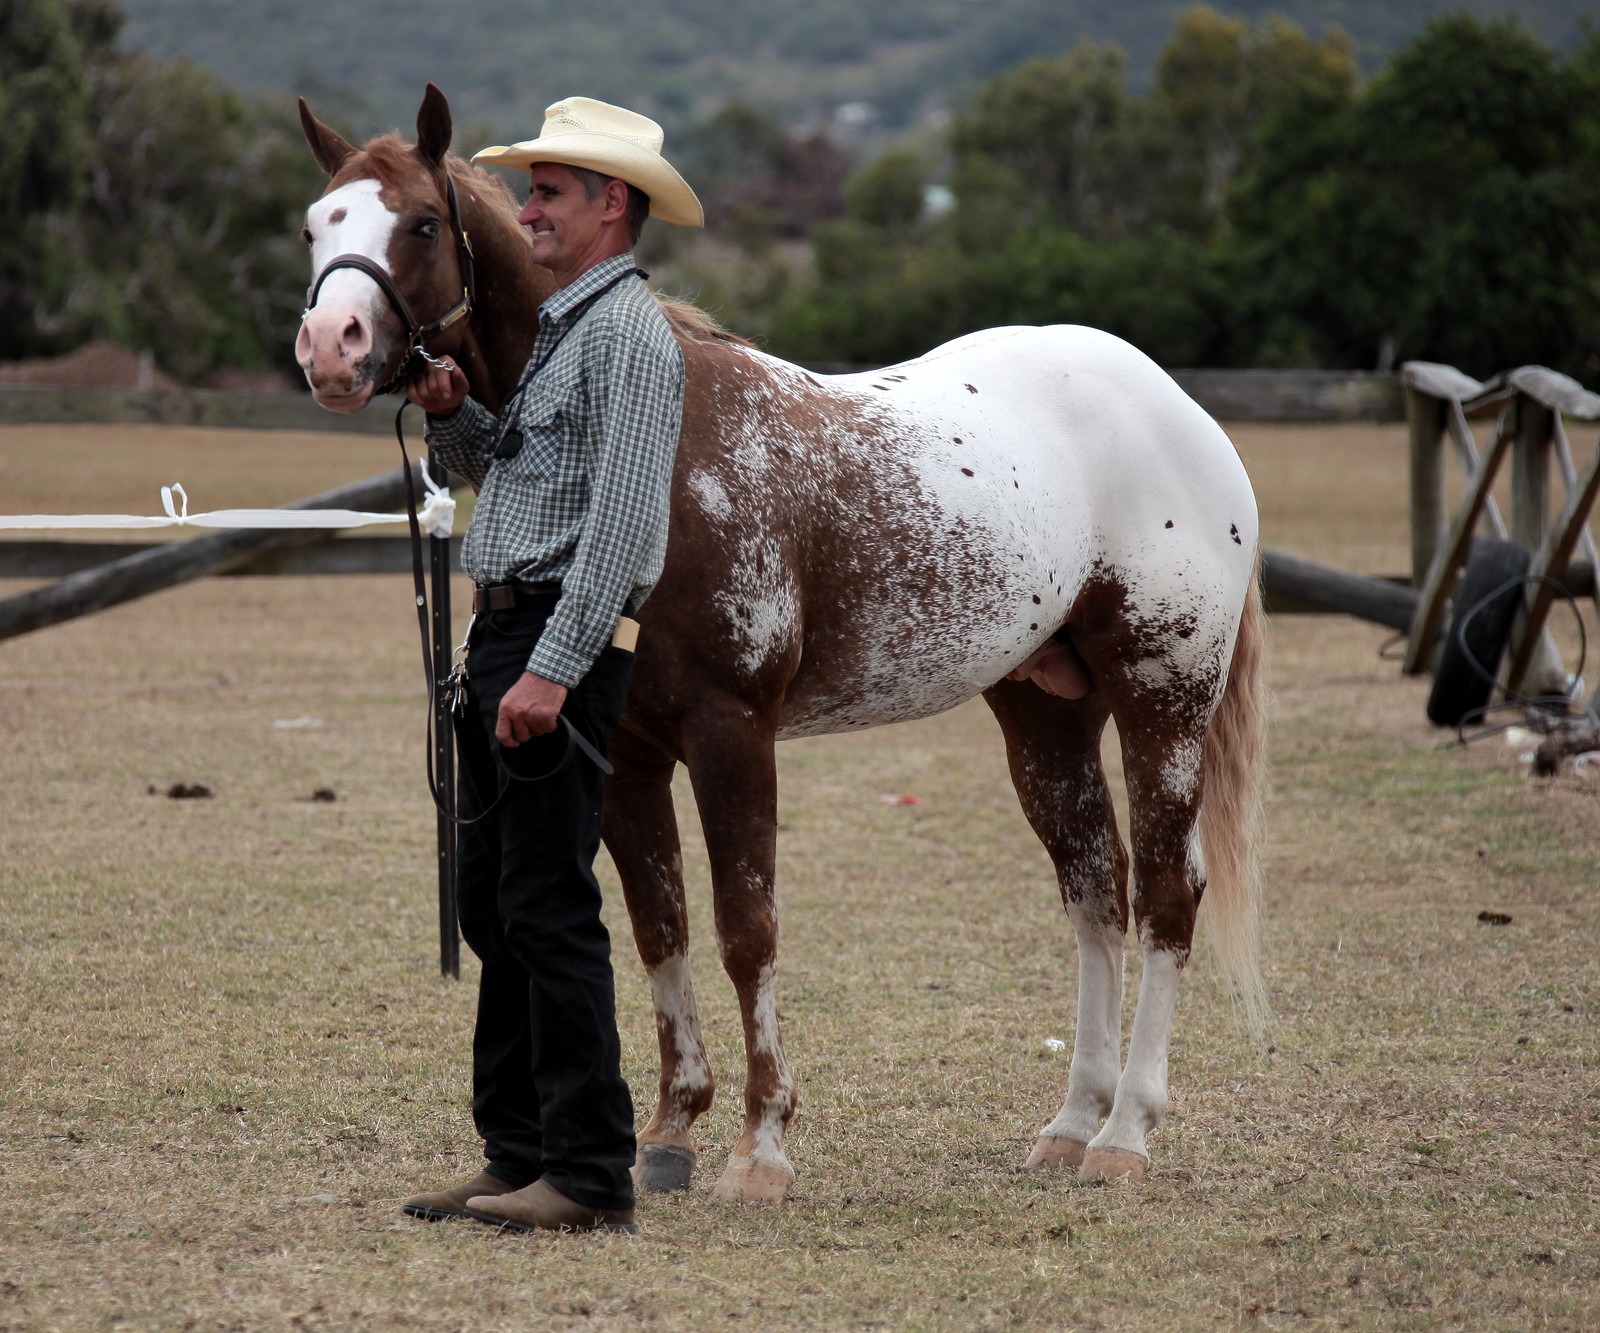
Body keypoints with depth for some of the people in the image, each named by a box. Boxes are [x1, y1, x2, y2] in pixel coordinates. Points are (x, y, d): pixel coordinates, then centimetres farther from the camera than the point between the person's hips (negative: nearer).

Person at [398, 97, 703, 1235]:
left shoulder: (628, 332, -13)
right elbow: (496, 468, 29)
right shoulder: (563, 326, 19)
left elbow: (621, 521, -21)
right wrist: (452, 411, 8)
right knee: (492, 900, 12)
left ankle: (591, 1174, -8)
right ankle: (520, 1156, 18)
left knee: (548, 905, -10)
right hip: (505, 629, 10)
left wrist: (552, 669, -26)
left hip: (563, 635, -10)